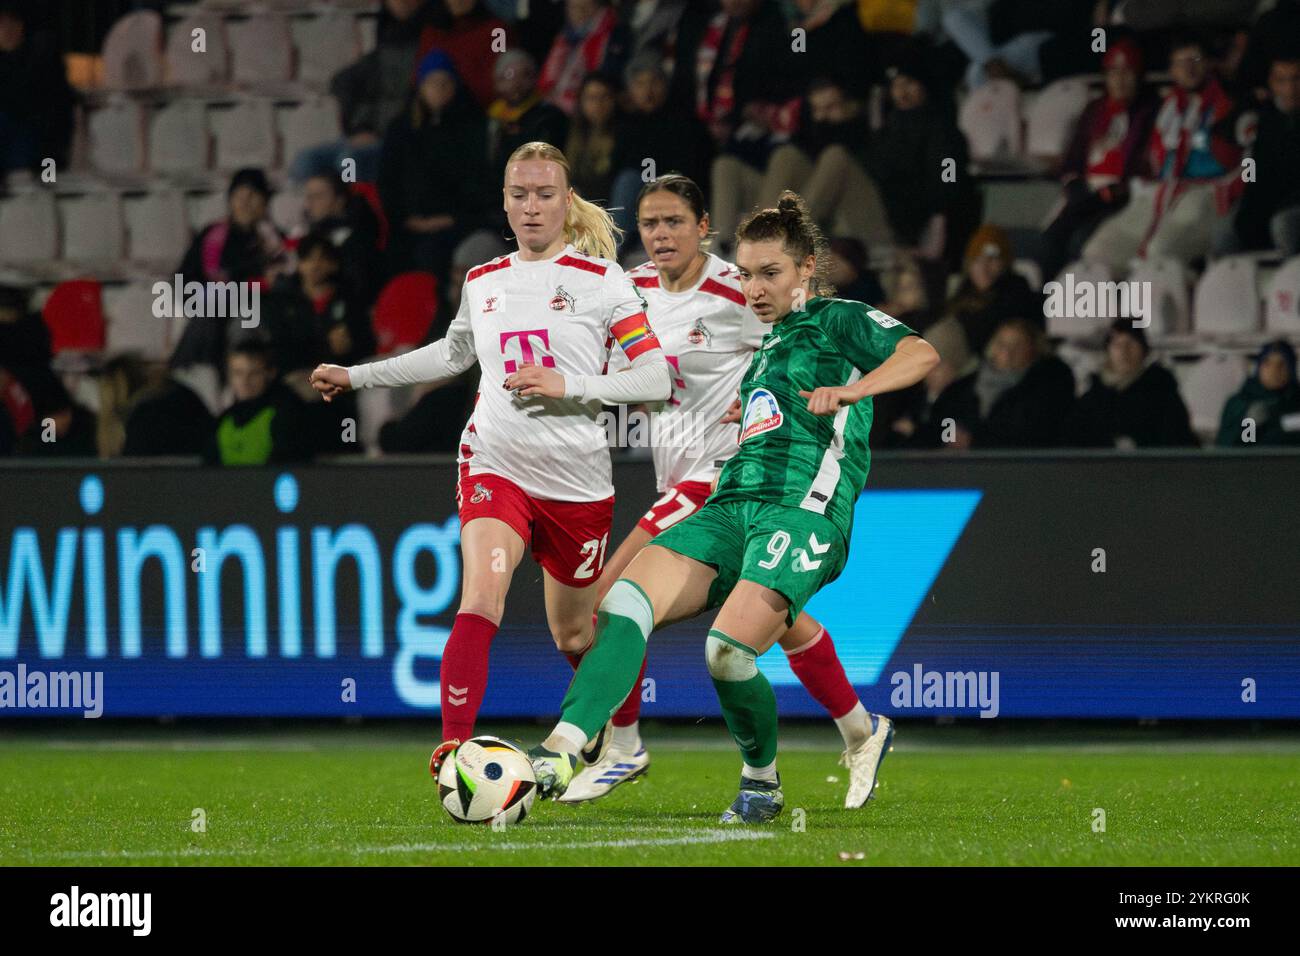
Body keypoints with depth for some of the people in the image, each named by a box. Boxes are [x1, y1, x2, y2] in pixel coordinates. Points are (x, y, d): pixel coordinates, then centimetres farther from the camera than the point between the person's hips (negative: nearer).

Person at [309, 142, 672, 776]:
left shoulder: (600, 280, -4)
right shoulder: (483, 282, 10)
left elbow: (656, 378, -9)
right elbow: (452, 354, 31)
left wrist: (569, 385, -20)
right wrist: (357, 376, 29)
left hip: (577, 479, -2)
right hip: (494, 467, 2)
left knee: (573, 634, 12)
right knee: (480, 598, -24)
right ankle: (454, 747, -31)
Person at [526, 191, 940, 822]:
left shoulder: (838, 321, 6)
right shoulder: (770, 344, 29)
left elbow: (920, 354, -13)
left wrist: (849, 391, -27)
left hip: (803, 511, -7)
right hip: (730, 506, 7)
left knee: (729, 651, -26)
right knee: (624, 603, -18)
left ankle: (762, 780, 1)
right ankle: (559, 753, -29)